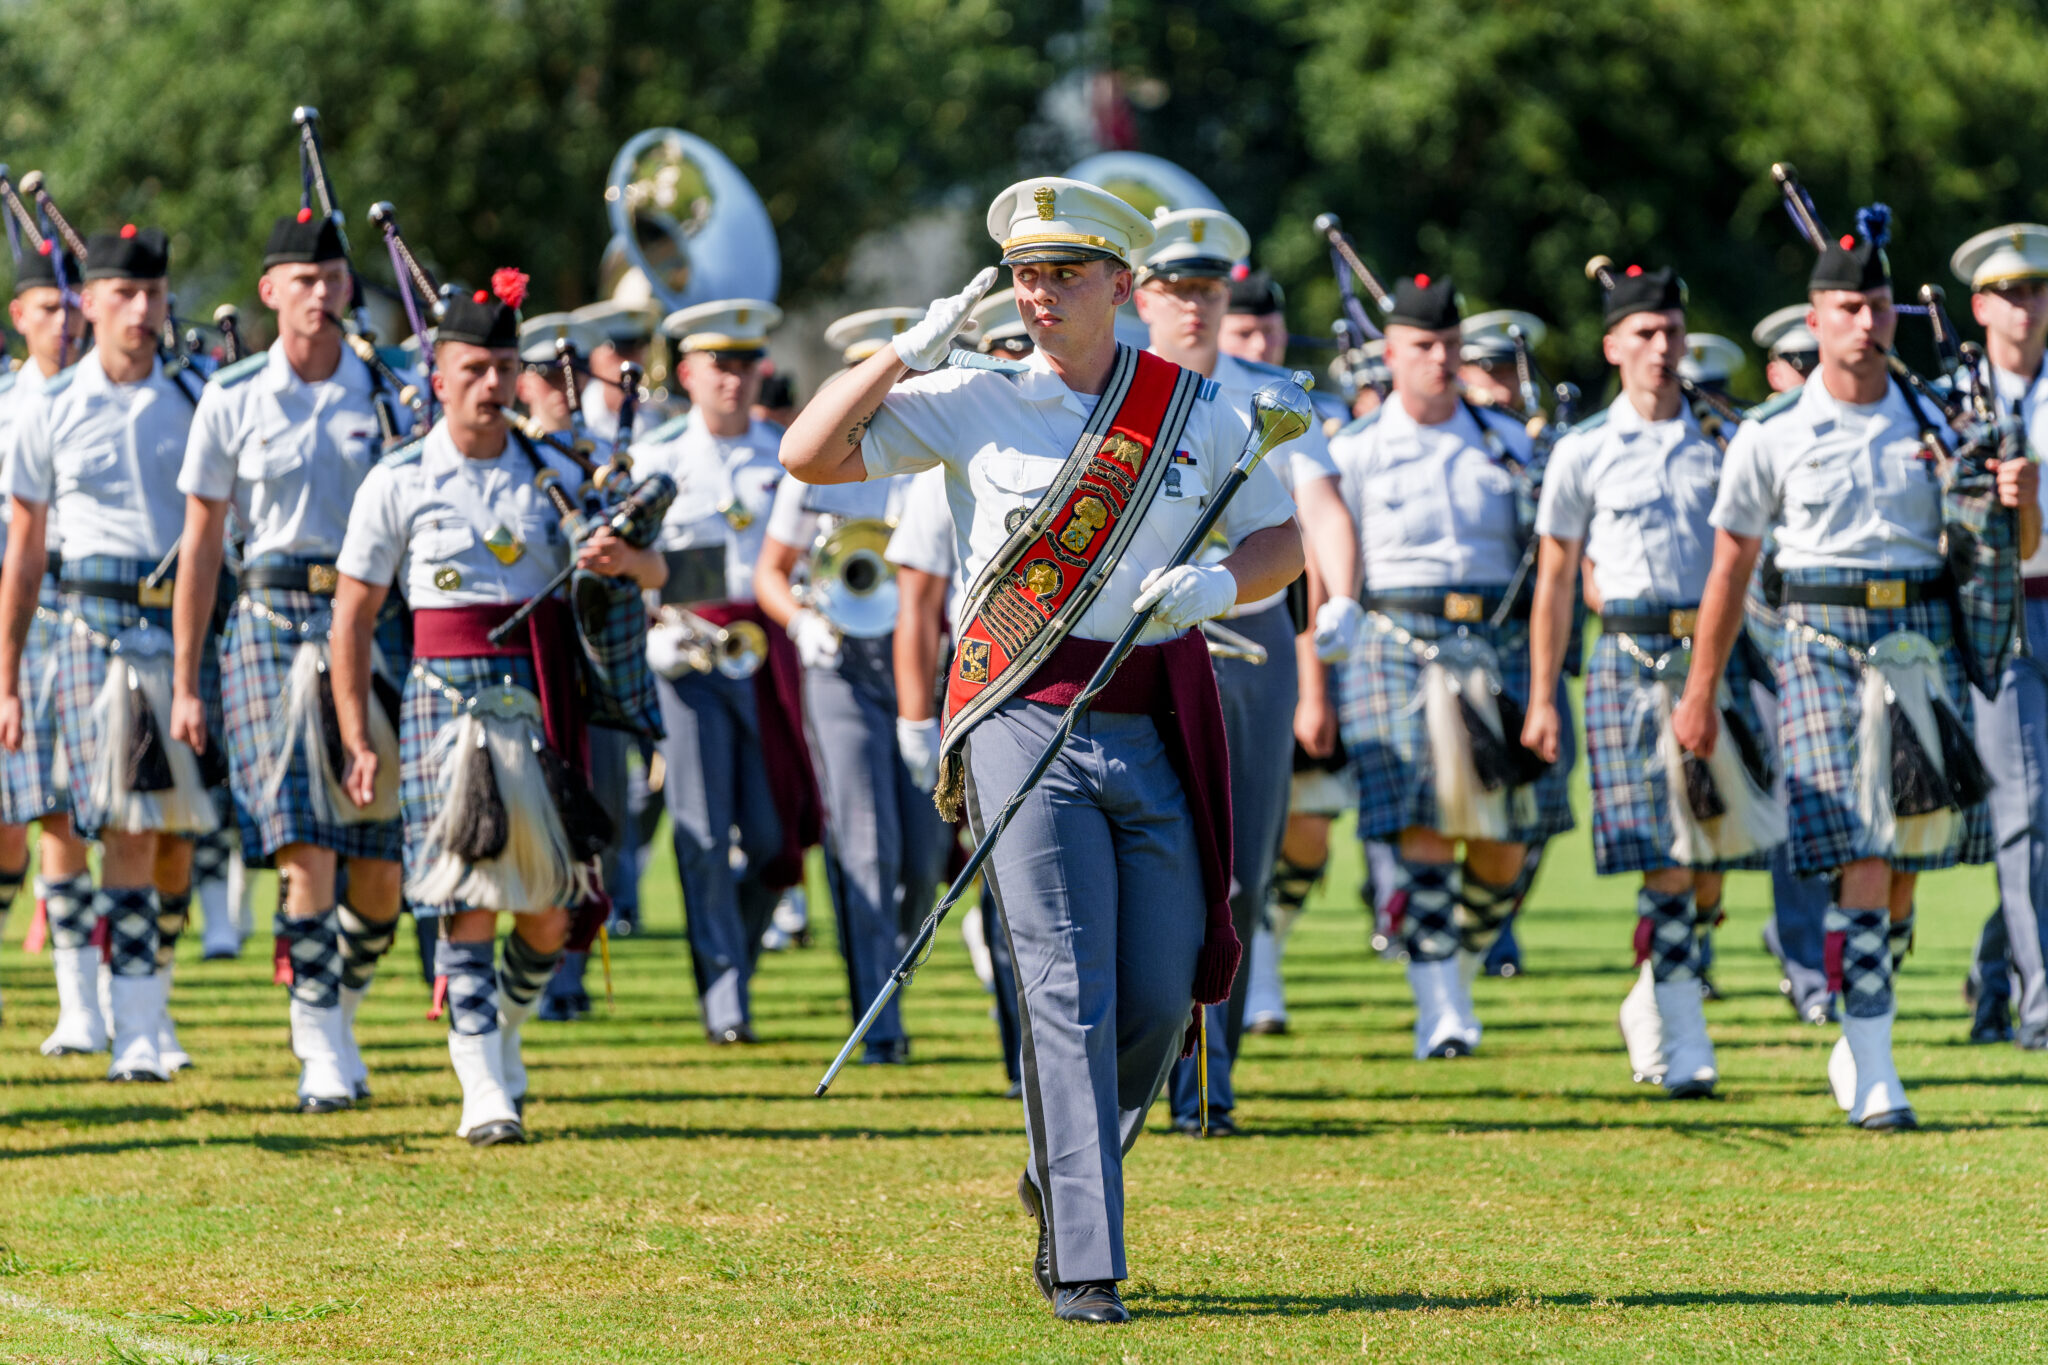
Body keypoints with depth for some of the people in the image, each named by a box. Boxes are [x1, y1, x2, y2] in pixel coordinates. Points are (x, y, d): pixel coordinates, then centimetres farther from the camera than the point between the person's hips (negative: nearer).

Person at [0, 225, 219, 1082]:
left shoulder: (196, 404, 7)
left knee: (178, 835, 8)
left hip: (192, 625, 2)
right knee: (129, 832, -10)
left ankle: (153, 992, 27)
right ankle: (135, 1035, -11)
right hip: (99, 627, -2)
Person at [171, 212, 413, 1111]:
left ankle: (341, 1011, 26)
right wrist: (185, 684, 3)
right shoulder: (231, 402, 2)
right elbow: (201, 546, 5)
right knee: (306, 852, -10)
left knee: (381, 867, 1)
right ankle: (324, 1059, -6)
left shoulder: (387, 394, 5)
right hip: (274, 625, -2)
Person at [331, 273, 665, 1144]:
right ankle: (485, 1095, -7)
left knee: (548, 915, 4)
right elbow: (353, 616, 4)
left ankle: (499, 1033, 33)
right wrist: (358, 740, -1)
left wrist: (623, 559, -17)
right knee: (469, 906, -9)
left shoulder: (554, 475, 7)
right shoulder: (398, 483, 1)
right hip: (448, 703, -3)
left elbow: (655, 574, 8)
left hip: (542, 703, 3)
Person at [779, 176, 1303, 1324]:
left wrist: (1220, 583, -8)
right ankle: (1085, 1264, -10)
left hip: (1161, 731, 3)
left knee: (1161, 998, 5)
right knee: (1068, 992, -10)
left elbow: (1283, 540, 13)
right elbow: (810, 456, 0)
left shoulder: (1196, 411, 8)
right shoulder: (973, 404, 3)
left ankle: (1064, 1184, 31)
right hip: (1031, 722, -2)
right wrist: (909, 350, -8)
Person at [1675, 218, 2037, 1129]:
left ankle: (1858, 1043, 27)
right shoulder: (1772, 436, 0)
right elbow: (1730, 570, 6)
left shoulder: (1935, 425, 8)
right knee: (1861, 857, -11)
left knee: (1912, 854, 7)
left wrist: (2020, 501, -11)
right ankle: (1875, 1082, -9)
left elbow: (2013, 551, 13)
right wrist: (1699, 695, 6)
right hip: (1826, 643, -3)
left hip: (1924, 643, 3)